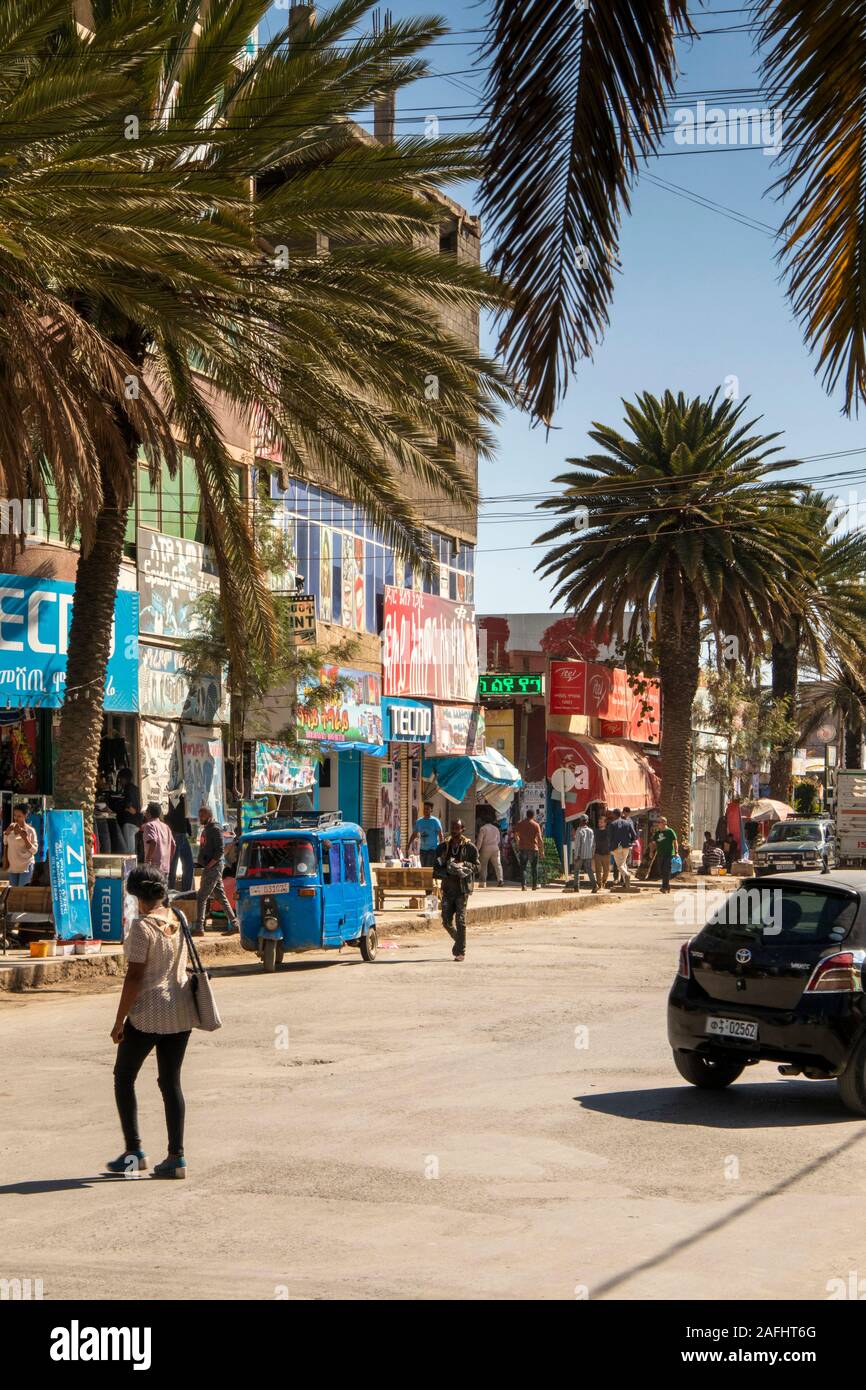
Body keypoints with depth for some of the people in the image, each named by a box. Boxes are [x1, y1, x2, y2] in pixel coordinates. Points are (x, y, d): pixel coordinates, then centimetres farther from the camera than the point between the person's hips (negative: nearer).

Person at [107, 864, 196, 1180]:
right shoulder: (179, 920, 6)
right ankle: (176, 1157, 7)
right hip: (181, 1012, 7)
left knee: (124, 1077, 10)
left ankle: (133, 1151, 6)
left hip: (148, 1013, -6)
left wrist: (119, 1021, -11)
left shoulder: (142, 926, -16)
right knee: (171, 1082, 10)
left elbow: (134, 976, -17)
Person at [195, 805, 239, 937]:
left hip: (214, 867, -10)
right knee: (221, 897, 10)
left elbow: (219, 852, -19)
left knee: (202, 897, -9)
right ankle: (234, 925, 13)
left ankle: (199, 928, -7)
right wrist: (205, 867, 12)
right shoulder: (206, 829, 16)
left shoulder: (215, 829, -13)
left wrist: (208, 866, -19)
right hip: (209, 868, 10)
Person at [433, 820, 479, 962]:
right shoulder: (443, 846, 10)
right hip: (447, 888, 4)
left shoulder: (469, 847, 2)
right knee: (446, 921, 3)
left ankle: (461, 951, -2)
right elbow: (436, 867, 9)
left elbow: (476, 866, 2)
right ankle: (458, 940, 30)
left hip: (462, 887, -3)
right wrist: (448, 872, -10)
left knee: (460, 920, -8)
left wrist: (463, 864, -16)